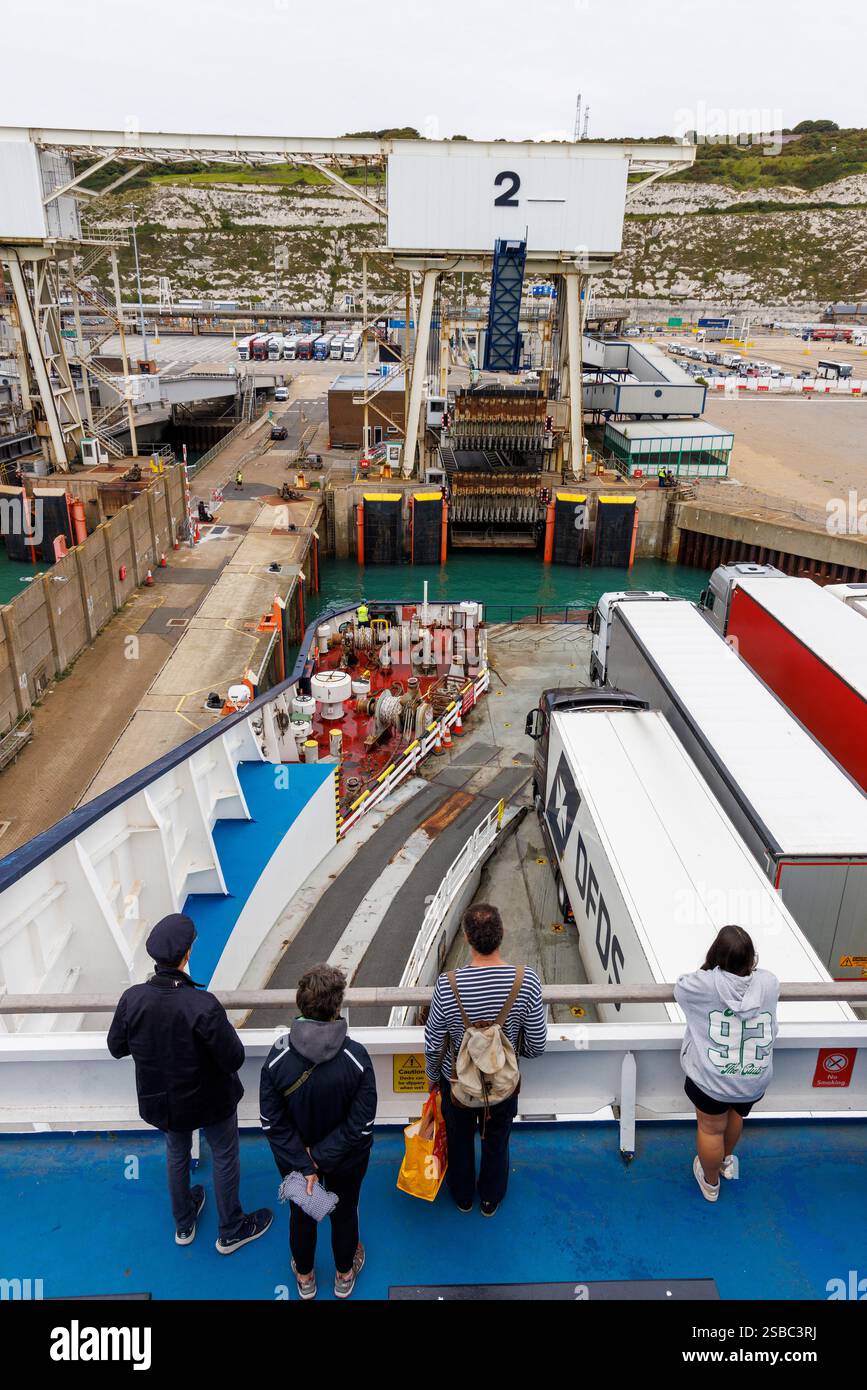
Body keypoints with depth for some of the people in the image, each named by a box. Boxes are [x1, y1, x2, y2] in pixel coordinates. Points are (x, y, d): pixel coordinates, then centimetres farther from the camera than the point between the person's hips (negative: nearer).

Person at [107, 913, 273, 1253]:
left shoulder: (132, 999, -25)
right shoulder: (203, 1006, -37)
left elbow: (117, 1047, -6)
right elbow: (233, 1059, -27)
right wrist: (225, 1028, -10)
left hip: (161, 1101, 4)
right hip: (209, 1100, -4)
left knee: (176, 1155, 30)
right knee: (225, 1156, 23)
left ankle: (184, 1225, 53)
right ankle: (231, 1231, 42)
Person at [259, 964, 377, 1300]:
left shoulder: (278, 1058, -28)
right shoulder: (356, 1058, -31)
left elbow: (272, 1124, -21)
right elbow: (361, 1125, -26)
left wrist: (304, 1166, -16)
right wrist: (320, 1157, -17)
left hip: (294, 1159, 1)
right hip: (346, 1160, -1)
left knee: (301, 1215, 29)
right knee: (344, 1213, 28)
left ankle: (304, 1277, 54)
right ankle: (344, 1275, 54)